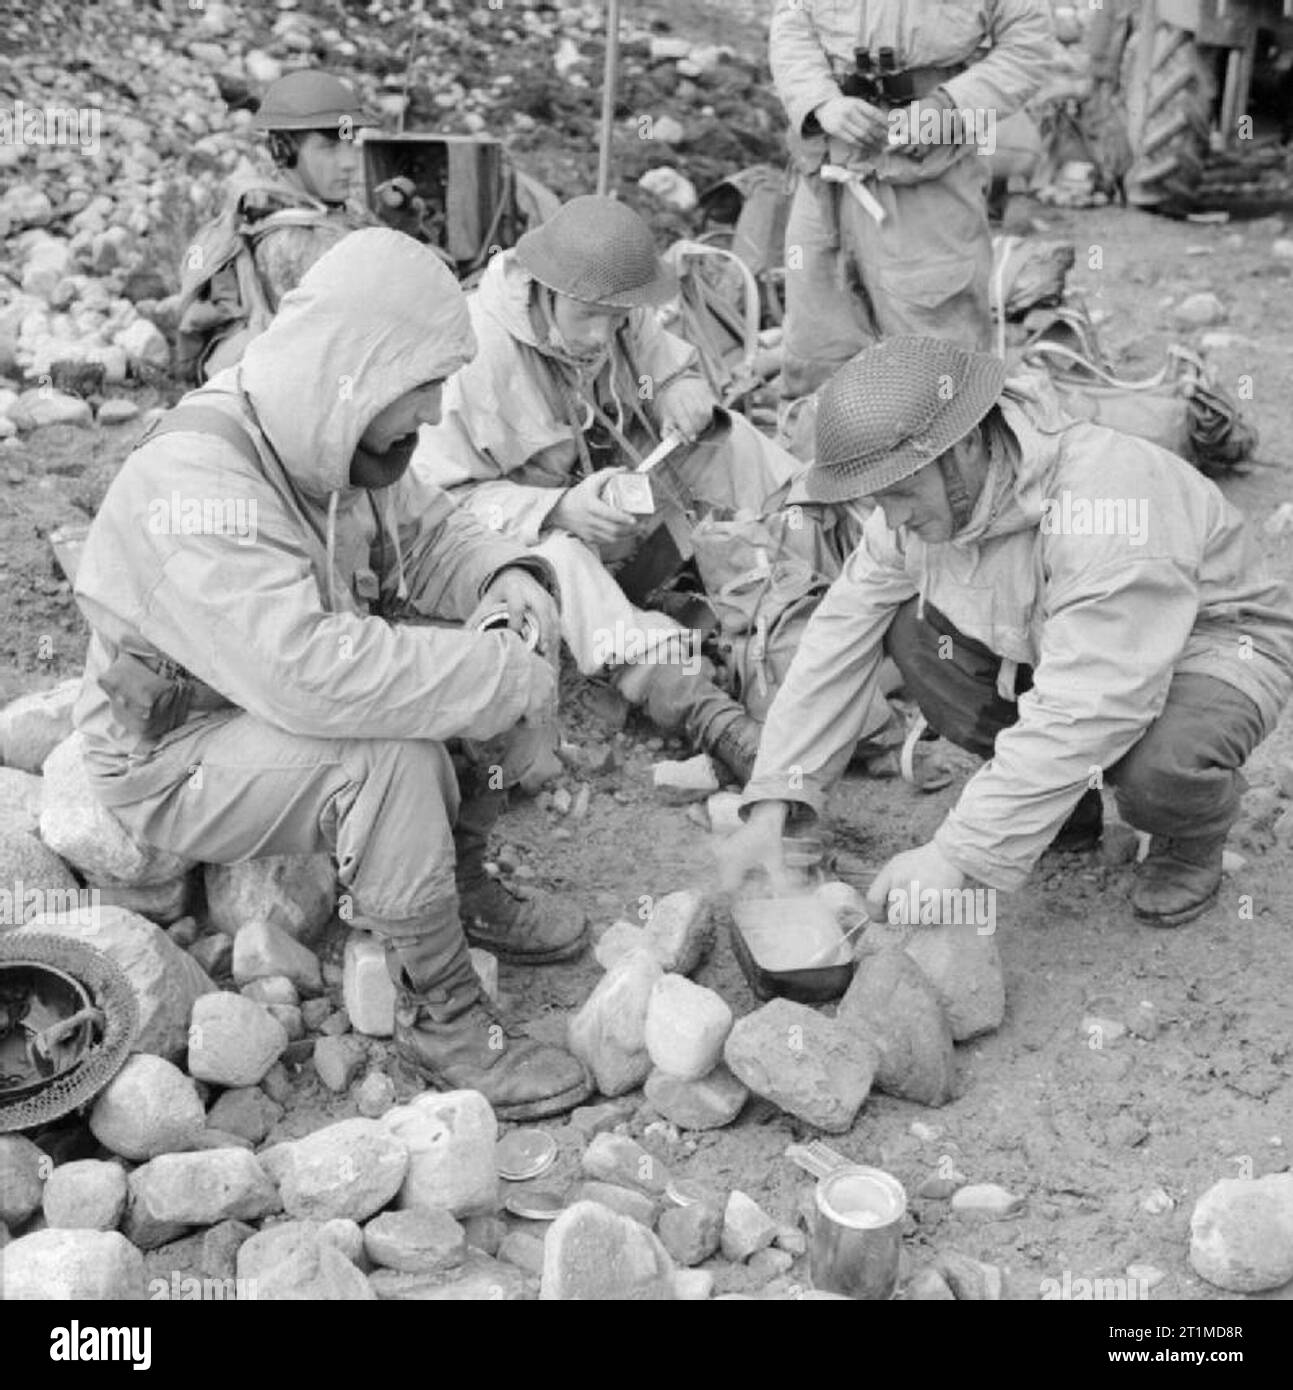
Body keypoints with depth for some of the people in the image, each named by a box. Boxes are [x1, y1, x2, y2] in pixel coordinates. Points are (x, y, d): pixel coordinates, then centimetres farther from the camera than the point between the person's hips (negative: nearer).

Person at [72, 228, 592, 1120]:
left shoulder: (344, 441, -7)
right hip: (177, 760, -8)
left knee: (518, 665, -4)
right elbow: (308, 670, -44)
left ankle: (452, 884, 14)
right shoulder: (193, 485, -33)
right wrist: (505, 676, -36)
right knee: (390, 758, -34)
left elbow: (428, 532, 10)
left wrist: (502, 573, -13)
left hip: (291, 701, 8)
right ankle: (440, 1020, -15)